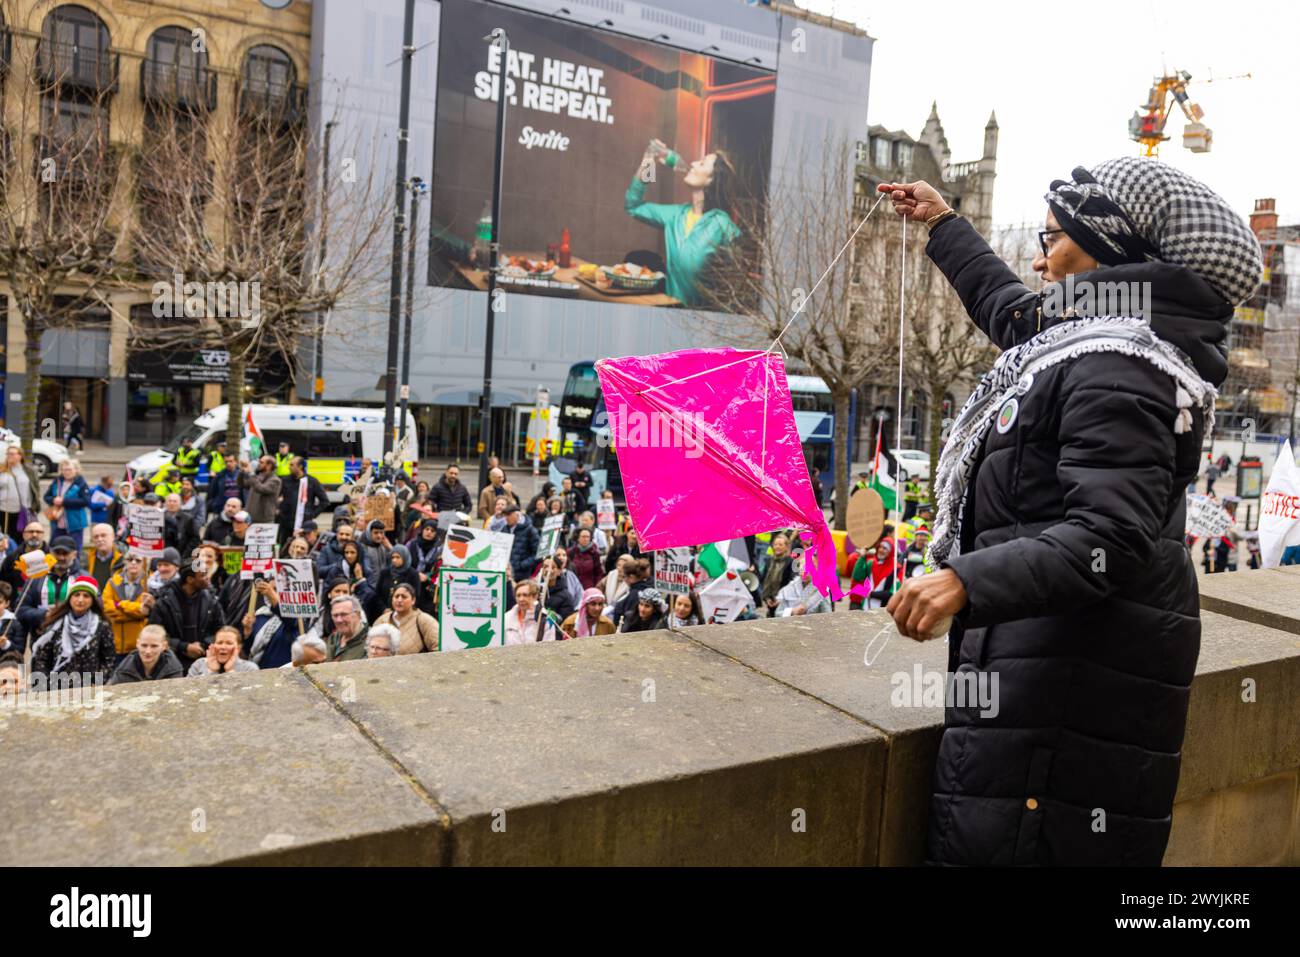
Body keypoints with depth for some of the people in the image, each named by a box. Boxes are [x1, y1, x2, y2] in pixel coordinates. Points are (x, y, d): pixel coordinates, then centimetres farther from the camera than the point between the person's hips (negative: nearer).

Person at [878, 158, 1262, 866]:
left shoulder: (1115, 372, -18)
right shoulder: (1087, 341, 14)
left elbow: (1111, 537, -26)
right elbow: (1007, 305, 35)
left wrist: (968, 582, -35)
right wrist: (942, 224, 45)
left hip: (1072, 670, -10)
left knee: (995, 841, -5)